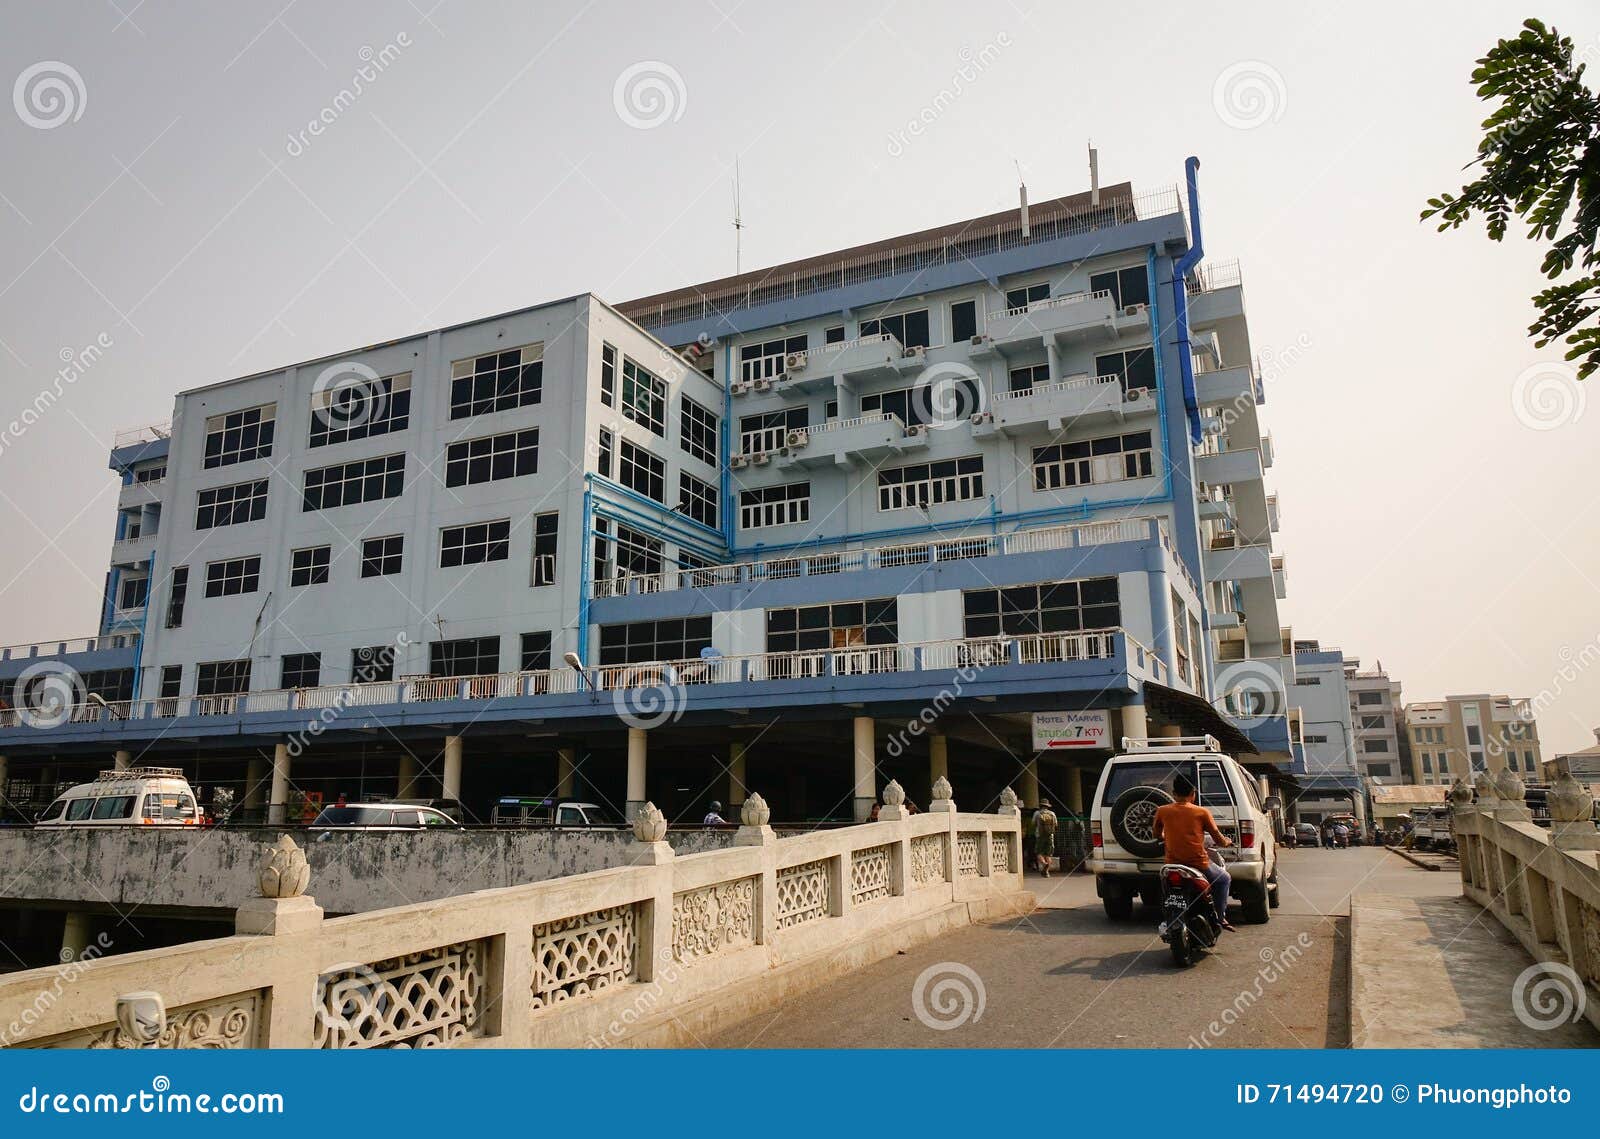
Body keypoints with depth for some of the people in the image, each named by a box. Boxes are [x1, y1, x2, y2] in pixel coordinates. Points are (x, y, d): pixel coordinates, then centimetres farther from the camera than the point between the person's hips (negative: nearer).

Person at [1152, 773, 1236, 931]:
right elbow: (1219, 840, 1)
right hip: (1199, 864, -2)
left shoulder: (1162, 811, 0)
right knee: (1224, 879, 27)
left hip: (1172, 864, 2)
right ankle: (1220, 917, 20)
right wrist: (1227, 841, 24)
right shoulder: (1202, 812, -6)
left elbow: (1157, 834, 16)